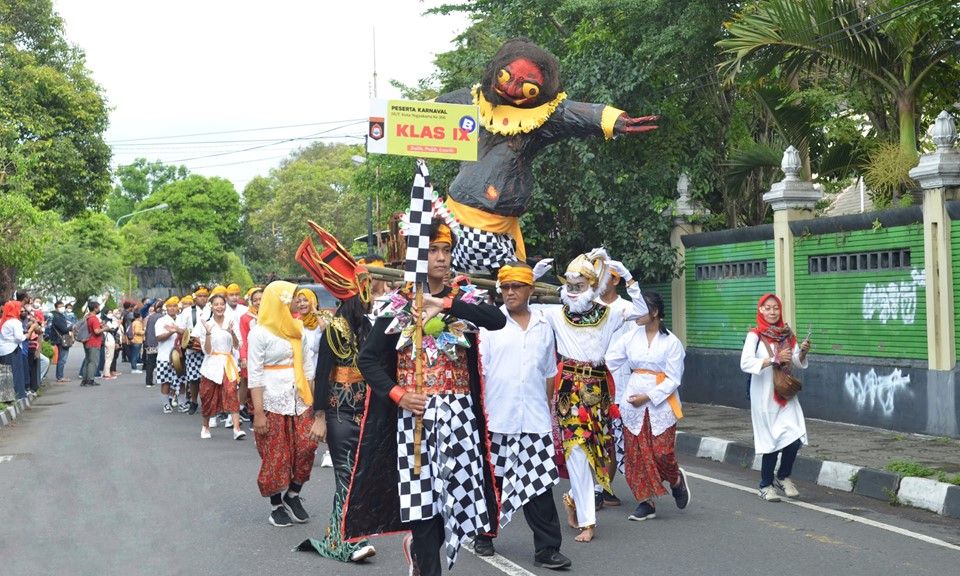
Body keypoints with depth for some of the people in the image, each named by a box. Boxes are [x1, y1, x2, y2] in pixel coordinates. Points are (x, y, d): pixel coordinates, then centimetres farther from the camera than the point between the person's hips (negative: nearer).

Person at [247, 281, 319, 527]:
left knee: (306, 448, -1)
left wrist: (310, 397, 6)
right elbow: (254, 375, -11)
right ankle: (276, 505, 17)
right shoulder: (260, 333, -8)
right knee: (275, 456, 2)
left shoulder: (296, 328, 10)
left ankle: (293, 495, 19)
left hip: (298, 398, 5)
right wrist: (258, 412, -15)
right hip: (272, 401, -5)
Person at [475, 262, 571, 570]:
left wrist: (547, 410, 17)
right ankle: (484, 535, 30)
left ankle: (547, 548, 4)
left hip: (534, 419, 2)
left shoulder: (543, 325, 9)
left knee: (539, 483, -1)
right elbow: (477, 369, -2)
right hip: (495, 417, -2)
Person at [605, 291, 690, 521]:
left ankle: (676, 480, 24)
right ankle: (646, 502, 12)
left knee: (662, 452, -8)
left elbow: (673, 379, -5)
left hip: (661, 403, -3)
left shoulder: (671, 342, -3)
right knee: (635, 453, 2)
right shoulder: (630, 337, 6)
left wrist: (649, 396, -14)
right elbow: (609, 361, 2)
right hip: (632, 402, 4)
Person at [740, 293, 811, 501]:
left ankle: (783, 477, 21)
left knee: (794, 438, -5)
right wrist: (774, 359, -27)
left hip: (785, 394, 4)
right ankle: (766, 486, 20)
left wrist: (803, 352, -14)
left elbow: (799, 364, 7)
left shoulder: (787, 334, 7)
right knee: (771, 441, 1)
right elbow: (745, 364, -20)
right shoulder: (755, 336, -7)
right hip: (764, 396, -4)